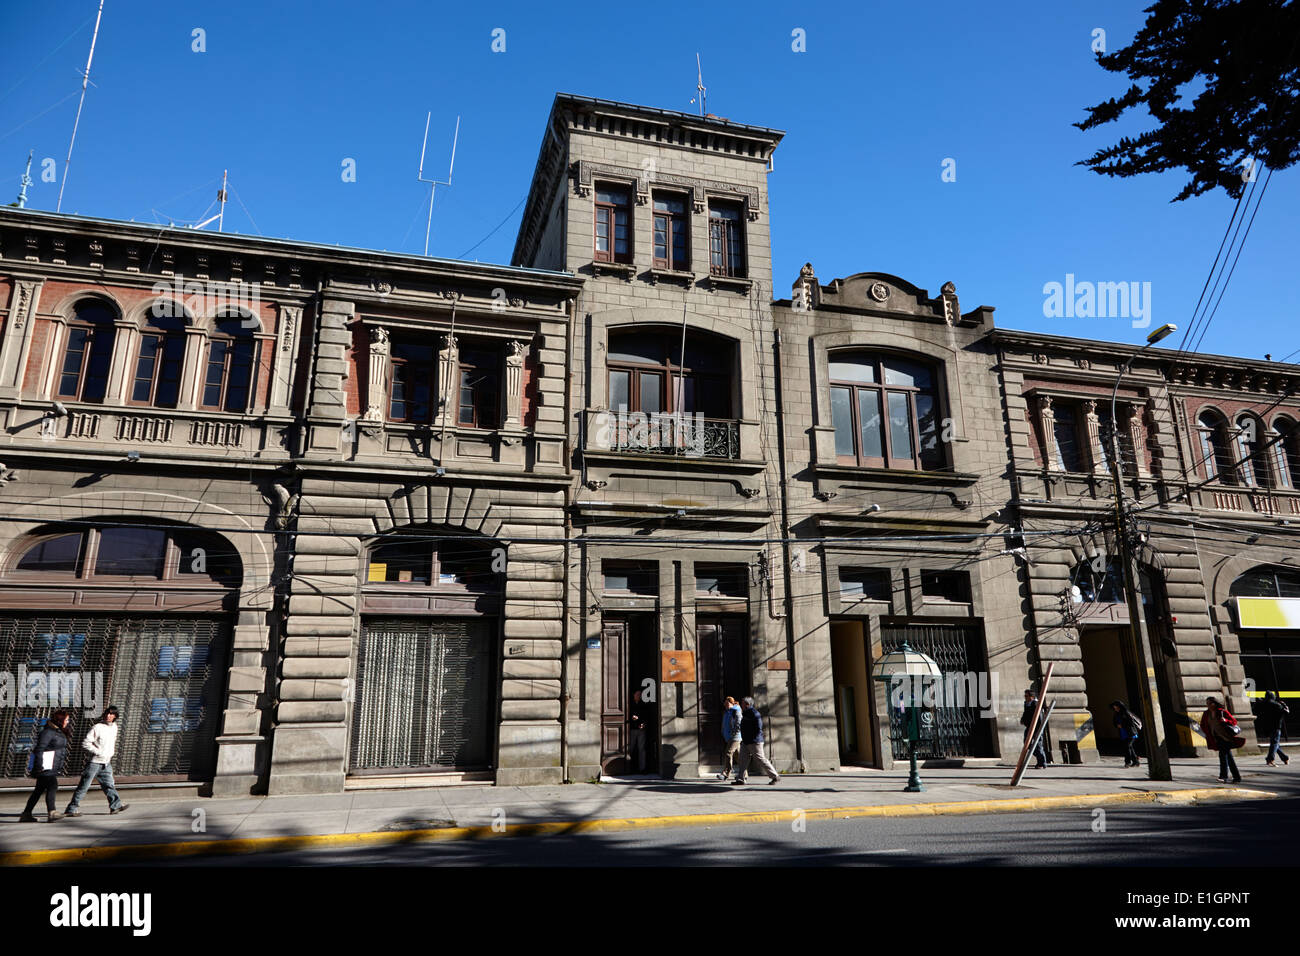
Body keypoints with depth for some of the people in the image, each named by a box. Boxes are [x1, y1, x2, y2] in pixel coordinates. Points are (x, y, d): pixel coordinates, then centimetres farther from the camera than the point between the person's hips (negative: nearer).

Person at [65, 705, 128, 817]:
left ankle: (116, 805, 7)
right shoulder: (97, 727, -12)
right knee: (84, 786, -1)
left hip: (106, 763, 6)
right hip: (95, 762, -6)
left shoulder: (114, 727, 9)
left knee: (110, 784, 5)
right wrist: (98, 751, -16)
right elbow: (85, 743, -14)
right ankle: (71, 809, 7)